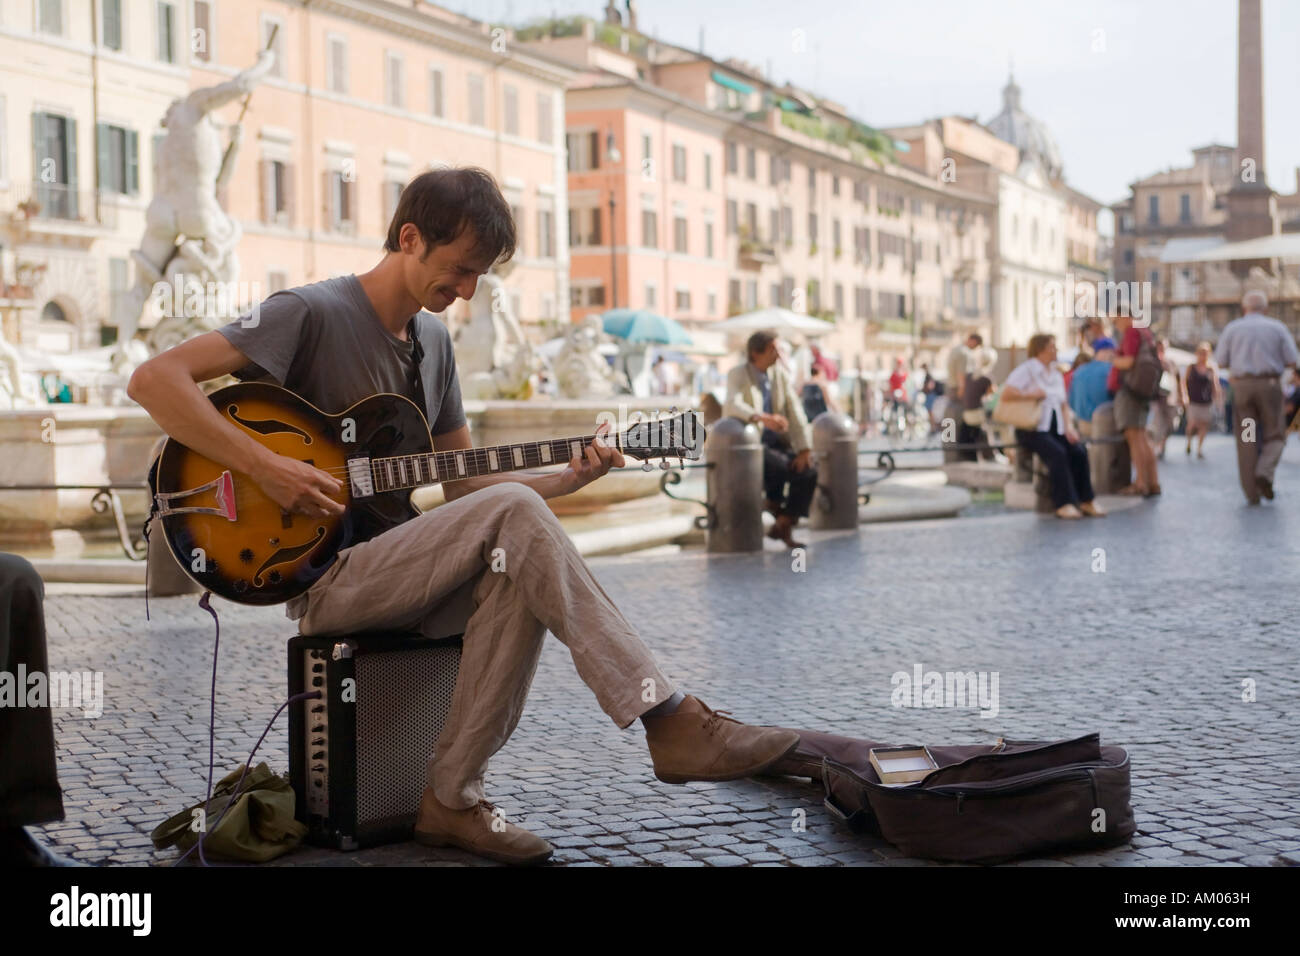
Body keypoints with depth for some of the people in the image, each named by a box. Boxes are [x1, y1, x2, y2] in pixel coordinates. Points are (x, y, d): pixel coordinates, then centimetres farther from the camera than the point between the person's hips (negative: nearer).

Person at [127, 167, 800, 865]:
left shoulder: (432, 338, 15)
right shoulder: (311, 313, -9)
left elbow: (463, 482, 17)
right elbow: (154, 379, -18)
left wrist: (567, 479, 1)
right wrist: (267, 468, -25)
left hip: (391, 570, 7)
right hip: (321, 578, -7)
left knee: (519, 569, -25)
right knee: (513, 514, -26)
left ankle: (451, 798, -18)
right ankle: (671, 721, -27)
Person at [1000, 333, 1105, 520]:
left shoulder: (1056, 374, 20)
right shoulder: (1026, 370, -2)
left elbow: (1064, 404, 20)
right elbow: (1006, 393, -16)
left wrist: (1069, 426, 4)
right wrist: (1032, 394, -15)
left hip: (1056, 428, 6)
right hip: (1032, 429, -6)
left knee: (1079, 451, -20)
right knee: (1057, 453, -31)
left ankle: (1085, 501, -16)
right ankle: (1064, 503, -29)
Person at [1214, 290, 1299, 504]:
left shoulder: (1232, 328, 6)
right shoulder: (1278, 328, 5)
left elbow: (1221, 362, 2)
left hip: (1241, 386, 1)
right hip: (1270, 384, -1)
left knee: (1246, 440, 4)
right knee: (1274, 435, 10)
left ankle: (1251, 491, 2)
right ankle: (1264, 473, -15)